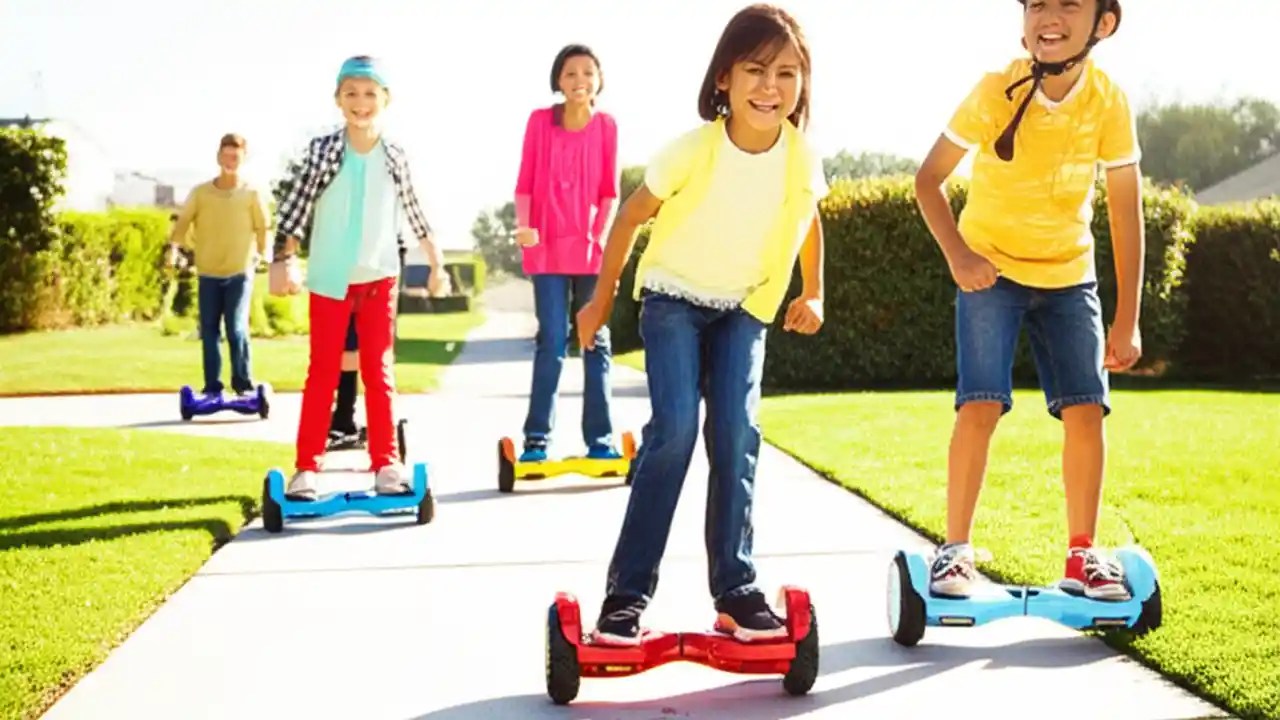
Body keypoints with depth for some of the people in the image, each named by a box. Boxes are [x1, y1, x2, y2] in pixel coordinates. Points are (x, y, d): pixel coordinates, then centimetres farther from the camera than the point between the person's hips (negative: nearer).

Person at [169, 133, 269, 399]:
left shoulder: (251, 193, 0)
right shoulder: (200, 192, 2)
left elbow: (262, 227, 2)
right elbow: (183, 221, -2)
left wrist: (262, 255, -4)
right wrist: (174, 247, -13)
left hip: (240, 273, -2)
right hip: (208, 274, 2)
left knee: (237, 330, -11)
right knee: (209, 332, 4)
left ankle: (244, 385, 2)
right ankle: (212, 388, 13)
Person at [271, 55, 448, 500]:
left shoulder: (396, 157, 1)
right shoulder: (322, 150, -5)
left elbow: (414, 213, 11)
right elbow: (297, 207, -7)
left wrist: (436, 262, 16)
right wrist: (285, 258, -17)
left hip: (379, 277, 1)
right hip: (329, 279, -1)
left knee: (379, 371, 4)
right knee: (322, 372, 2)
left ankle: (386, 463, 10)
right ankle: (306, 467, 6)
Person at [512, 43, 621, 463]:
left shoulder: (606, 126, 0)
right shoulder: (540, 121, -1)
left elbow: (609, 190, 2)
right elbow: (525, 184, 1)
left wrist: (602, 234, -10)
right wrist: (523, 224, -14)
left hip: (591, 248, 1)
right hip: (547, 247, -1)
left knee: (596, 340, 6)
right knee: (551, 342, -3)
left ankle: (599, 439, 11)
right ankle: (537, 438, 3)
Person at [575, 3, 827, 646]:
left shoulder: (802, 158, -15)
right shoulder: (692, 150, -25)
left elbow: (809, 220, 8)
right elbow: (631, 215, -10)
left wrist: (811, 294, 11)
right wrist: (603, 298, -2)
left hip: (744, 307, 3)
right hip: (673, 298, -3)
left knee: (738, 435, -9)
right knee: (675, 429, -18)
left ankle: (735, 588, 3)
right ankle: (627, 591, -12)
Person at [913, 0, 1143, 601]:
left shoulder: (1109, 103, -14)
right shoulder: (996, 93, -19)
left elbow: (1126, 211, -7)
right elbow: (929, 177, -10)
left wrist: (1127, 321, -7)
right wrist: (957, 254, -25)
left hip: (1070, 276, 2)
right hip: (991, 271, -2)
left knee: (1086, 411, -5)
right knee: (980, 406, -15)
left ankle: (1082, 555, 10)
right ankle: (955, 550, -2)